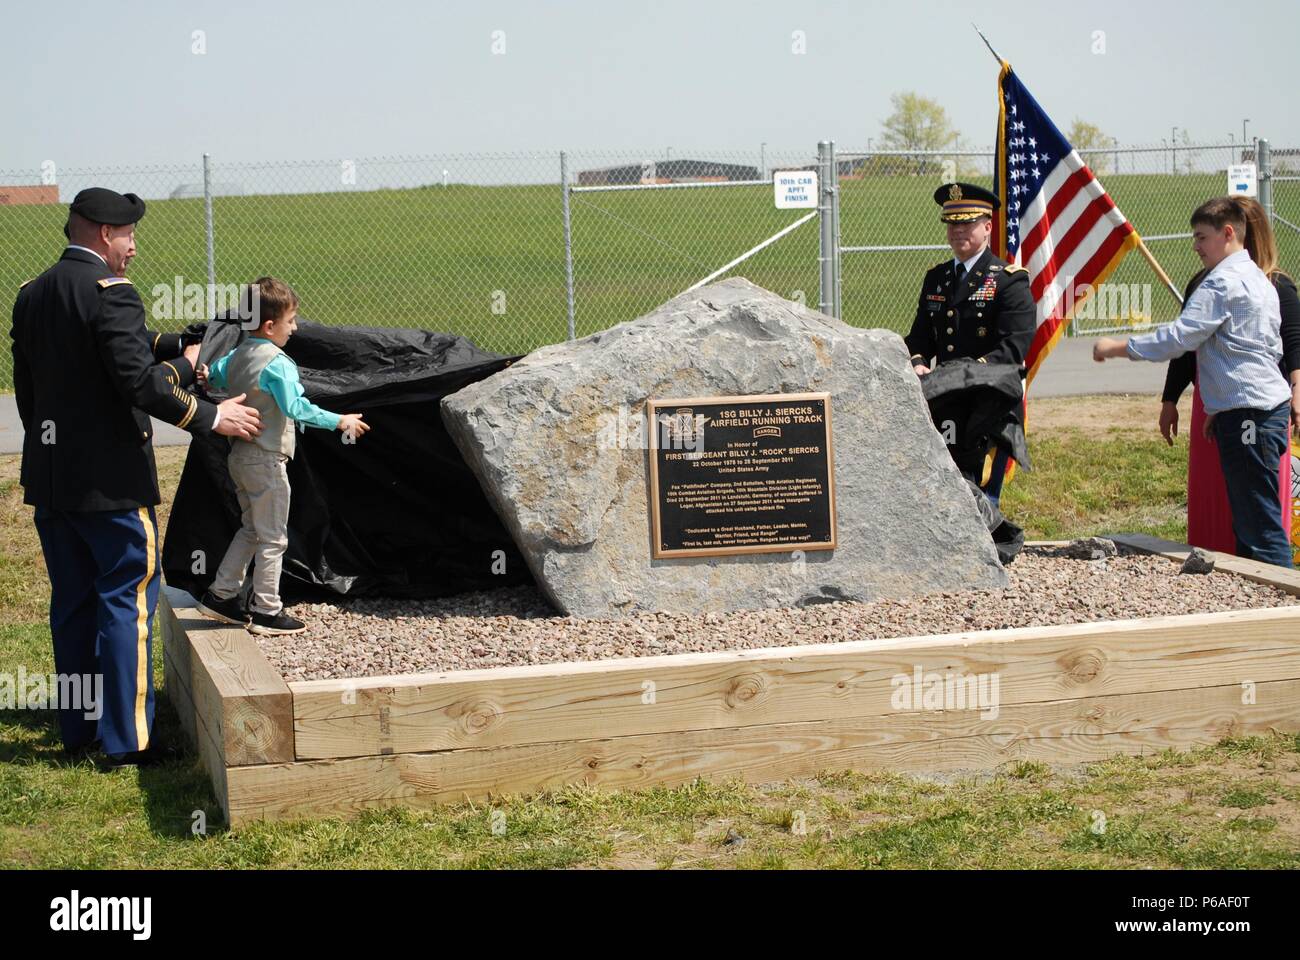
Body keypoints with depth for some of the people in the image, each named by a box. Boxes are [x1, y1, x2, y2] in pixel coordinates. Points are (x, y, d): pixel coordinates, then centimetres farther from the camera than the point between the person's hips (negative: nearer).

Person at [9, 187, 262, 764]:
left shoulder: (31, 296, 11)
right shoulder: (110, 292, -14)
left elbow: (26, 388, 15)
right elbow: (139, 383, -21)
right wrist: (211, 417, -12)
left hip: (48, 476, 8)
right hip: (109, 478, -8)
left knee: (71, 602, 15)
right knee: (127, 597, 0)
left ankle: (78, 731, 22)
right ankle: (126, 738, 2)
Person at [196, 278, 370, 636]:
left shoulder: (238, 354, 7)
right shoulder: (277, 363, -20)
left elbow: (214, 375, 27)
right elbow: (297, 408, -30)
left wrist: (208, 377, 51)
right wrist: (340, 421, -25)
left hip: (240, 455, 9)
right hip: (266, 460, -9)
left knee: (251, 529, 21)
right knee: (273, 538, 2)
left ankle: (221, 595, 22)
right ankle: (267, 612, 7)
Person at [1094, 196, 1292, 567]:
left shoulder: (1223, 283, -12)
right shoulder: (1258, 280, 19)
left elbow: (1178, 337, -18)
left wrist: (1118, 347, -8)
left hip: (1248, 415, -10)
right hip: (1269, 407, 10)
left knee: (1259, 522, -9)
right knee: (1248, 522, 12)